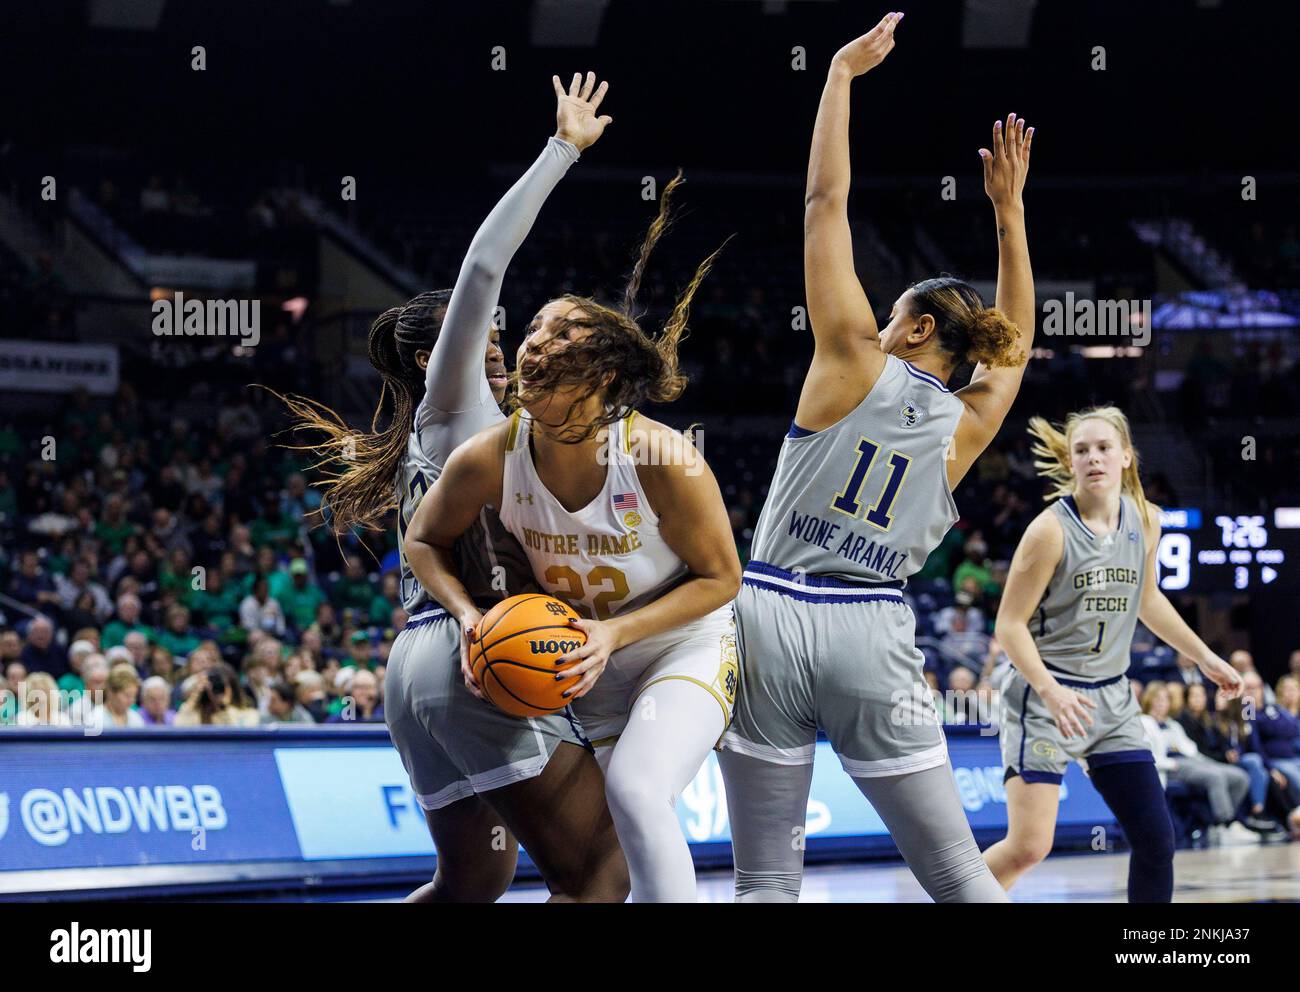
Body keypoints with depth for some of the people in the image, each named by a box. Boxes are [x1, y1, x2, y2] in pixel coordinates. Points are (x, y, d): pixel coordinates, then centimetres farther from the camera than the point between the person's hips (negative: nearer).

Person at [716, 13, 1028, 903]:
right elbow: (1014, 346, 31)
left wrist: (843, 71, 12)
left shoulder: (856, 361, 1)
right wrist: (1010, 210, 34)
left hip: (772, 616, -1)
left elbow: (826, 201, 4)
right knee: (961, 878, 6)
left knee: (766, 885, 2)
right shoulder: (968, 425, 8)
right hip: (872, 637, 2)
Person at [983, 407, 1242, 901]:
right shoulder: (1051, 530, -14)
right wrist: (1050, 691, -28)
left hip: (1112, 697, 6)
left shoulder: (1145, 521, 4)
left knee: (1156, 840, 0)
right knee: (1028, 846, -14)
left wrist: (1203, 656, 25)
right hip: (1045, 696, -6)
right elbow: (1010, 624, -14)